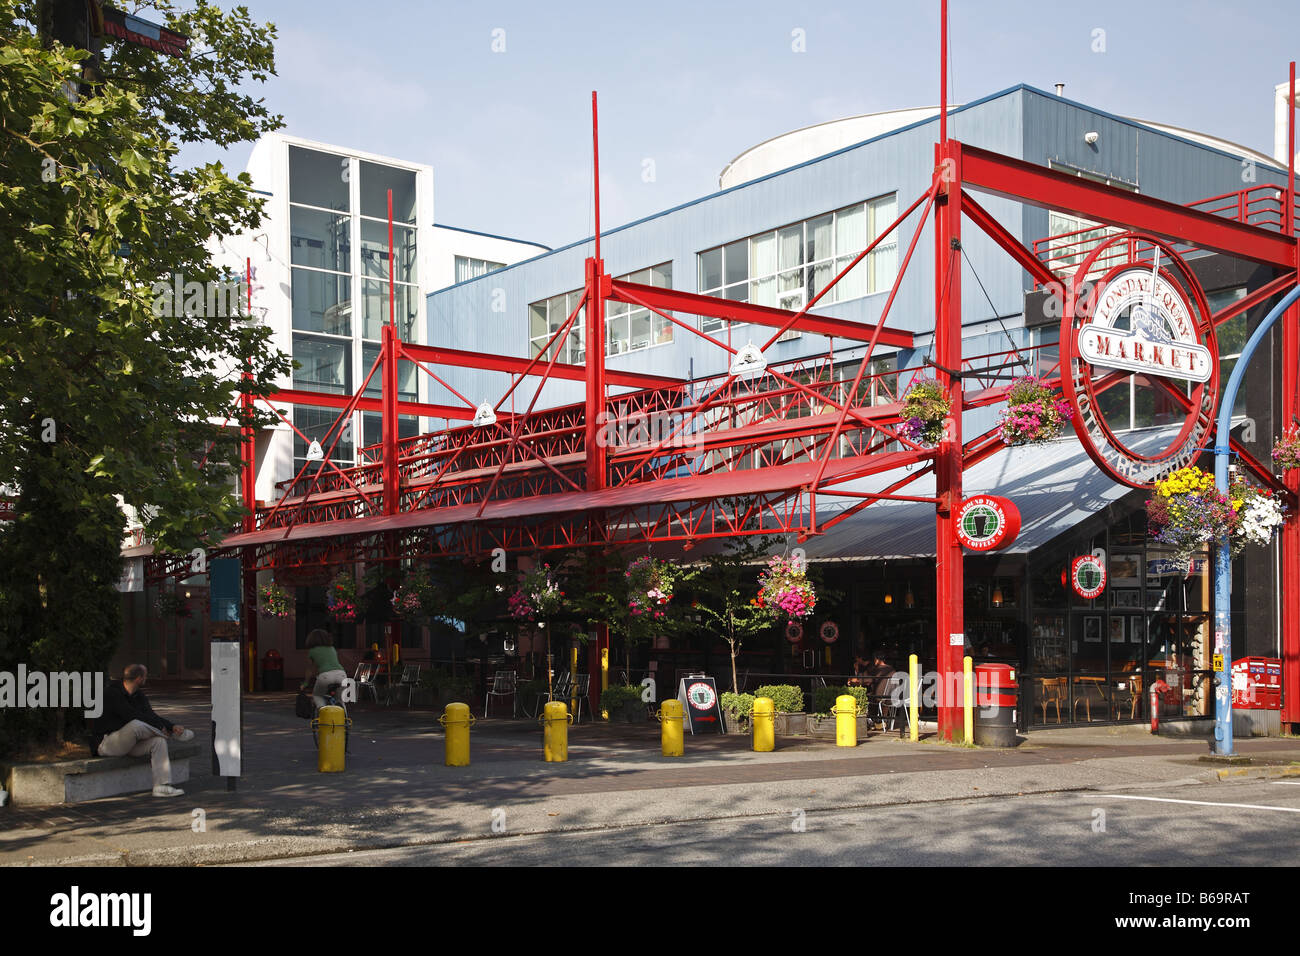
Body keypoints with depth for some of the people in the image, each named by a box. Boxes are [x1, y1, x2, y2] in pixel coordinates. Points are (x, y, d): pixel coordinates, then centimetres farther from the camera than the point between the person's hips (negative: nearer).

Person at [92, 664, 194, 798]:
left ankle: (162, 786, -23)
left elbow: (150, 716, 2)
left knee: (158, 740, -17)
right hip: (105, 744, -8)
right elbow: (134, 717, -25)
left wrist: (171, 726, -17)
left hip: (127, 744, 8)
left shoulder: (139, 695, 9)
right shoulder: (112, 694, -18)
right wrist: (160, 727, -19)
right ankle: (176, 734, -12)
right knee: (136, 725, -33)